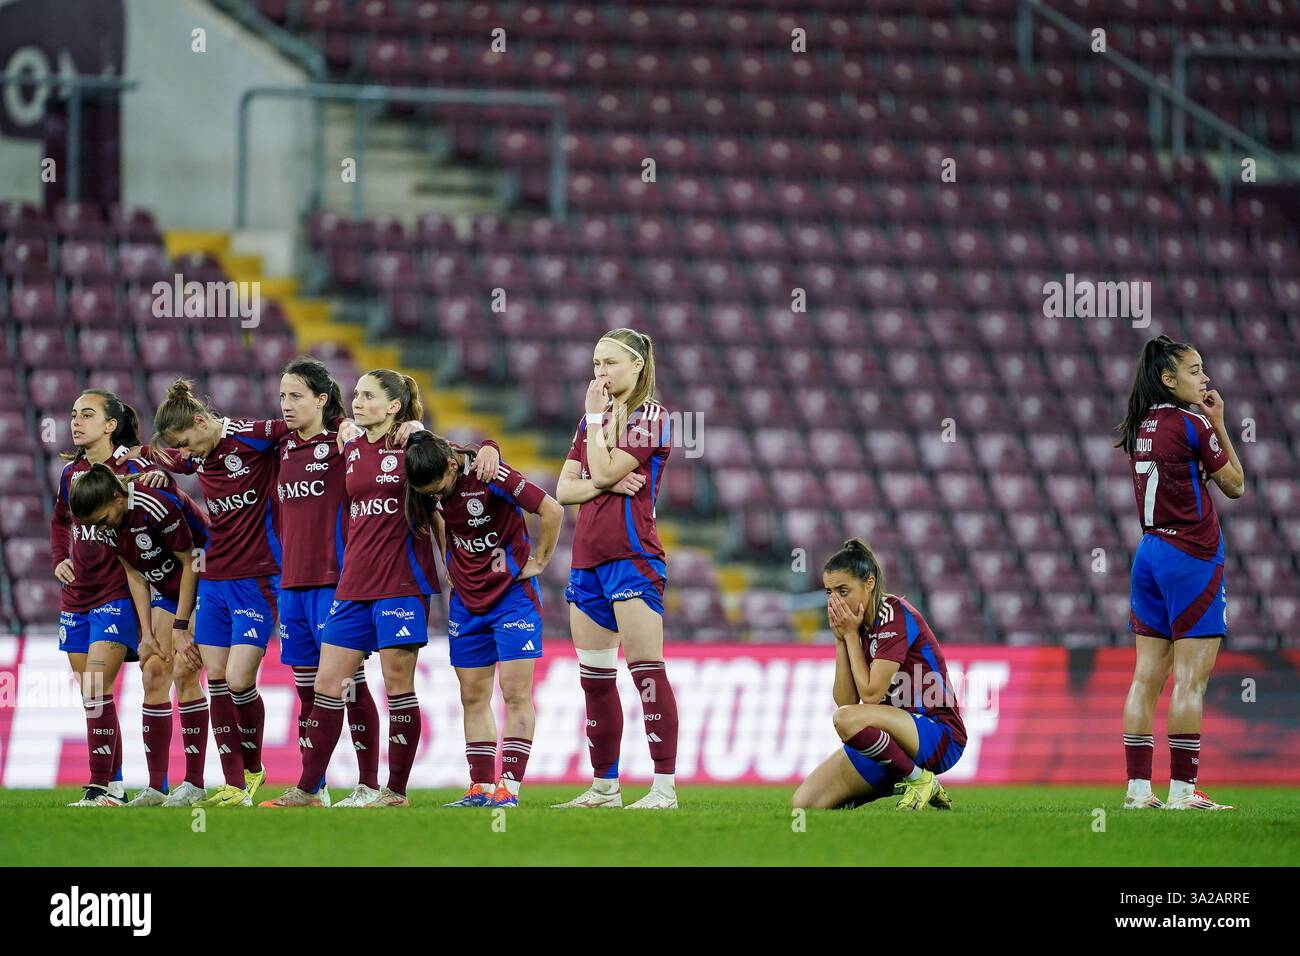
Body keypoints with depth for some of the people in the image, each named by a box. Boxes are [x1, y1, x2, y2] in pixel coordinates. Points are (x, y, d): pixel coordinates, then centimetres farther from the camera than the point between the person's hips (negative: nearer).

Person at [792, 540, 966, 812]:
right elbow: (845, 700, 4)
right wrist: (841, 639, -3)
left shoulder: (895, 616, -16)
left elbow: (871, 694, -19)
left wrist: (851, 636, -12)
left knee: (848, 720, -37)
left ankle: (920, 780, -13)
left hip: (939, 736, -8)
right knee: (802, 804, -5)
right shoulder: (857, 623, 8)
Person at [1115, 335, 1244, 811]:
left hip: (1150, 551, 8)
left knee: (1147, 677, 7)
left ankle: (1138, 788, 5)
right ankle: (1182, 790, -9)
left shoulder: (1141, 427, 9)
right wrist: (1219, 424, 3)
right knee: (1191, 679, -6)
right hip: (1192, 557, -8)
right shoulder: (1192, 425, -12)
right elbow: (1235, 484, -3)